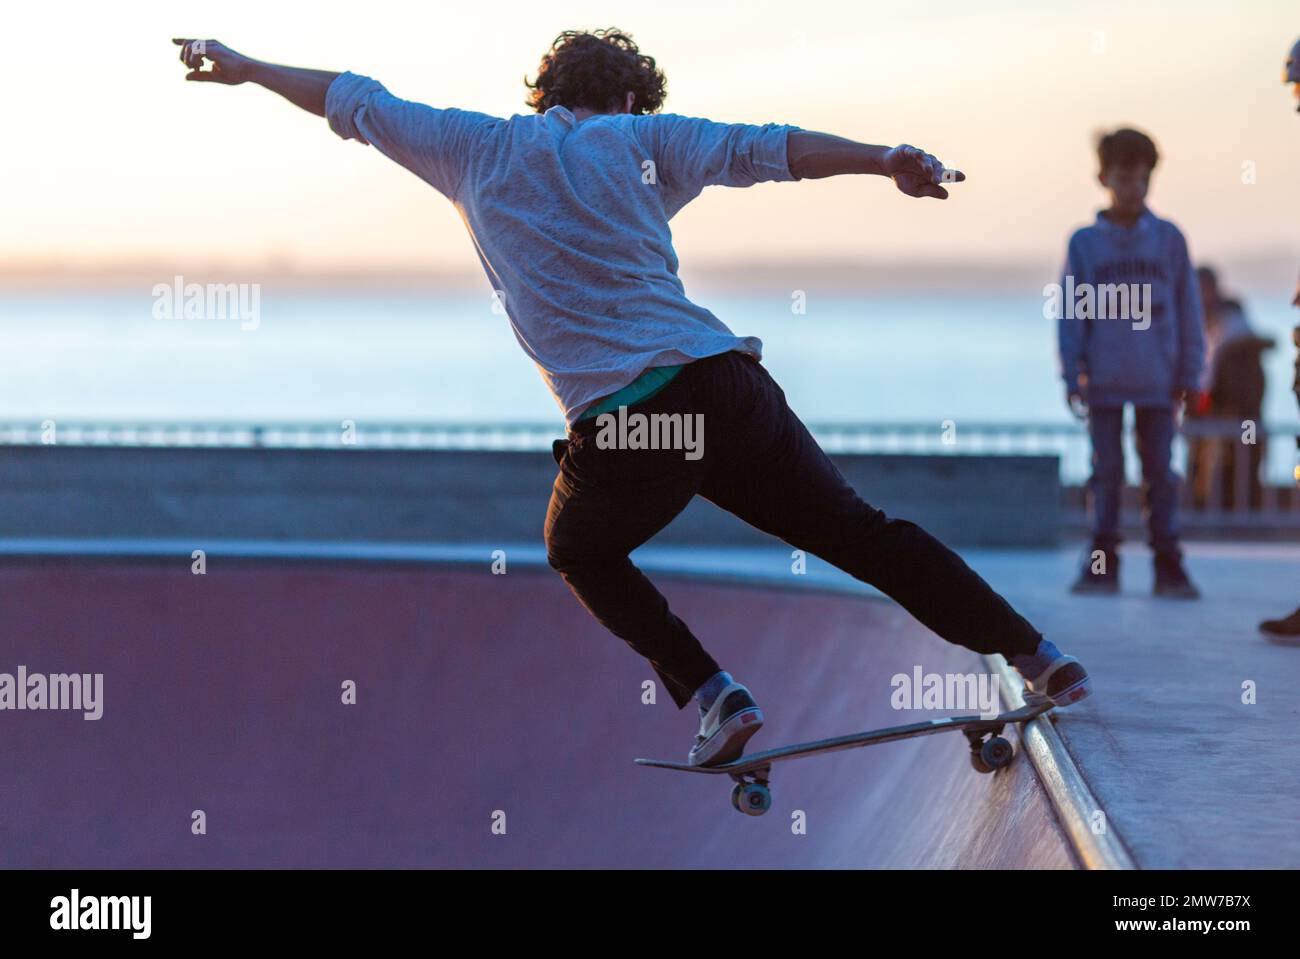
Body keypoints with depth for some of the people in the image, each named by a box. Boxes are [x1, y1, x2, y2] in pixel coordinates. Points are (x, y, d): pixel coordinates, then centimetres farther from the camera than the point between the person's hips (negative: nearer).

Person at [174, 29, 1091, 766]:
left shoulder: (475, 148, 17)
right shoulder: (637, 139, 15)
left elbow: (356, 101, 28)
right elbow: (764, 147, 1)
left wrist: (244, 68, 40)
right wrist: (884, 159, -5)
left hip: (618, 424, -1)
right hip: (725, 384, 1)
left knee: (582, 553, 29)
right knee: (857, 530, 11)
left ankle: (714, 695, 13)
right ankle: (1036, 655, 6)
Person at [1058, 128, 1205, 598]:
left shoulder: (1169, 239, 2)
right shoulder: (1085, 243, 1)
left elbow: (1189, 309, 5)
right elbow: (1071, 314, 2)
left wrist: (1189, 374, 3)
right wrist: (1072, 376, -2)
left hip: (1157, 381, 0)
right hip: (1104, 382, 0)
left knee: (1160, 472, 3)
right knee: (1107, 472, 4)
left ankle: (1168, 565, 7)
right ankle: (1102, 563, 9)